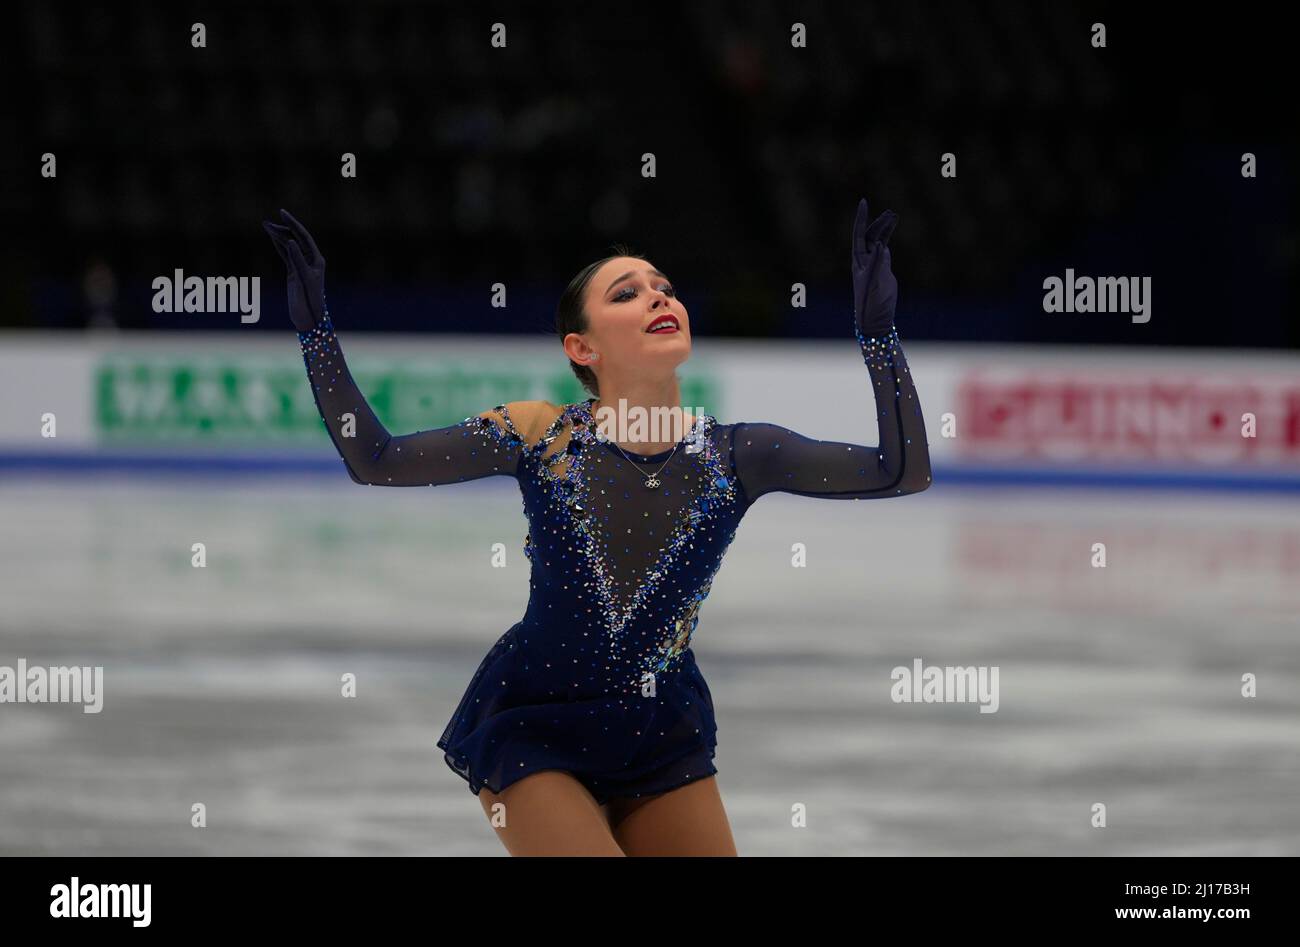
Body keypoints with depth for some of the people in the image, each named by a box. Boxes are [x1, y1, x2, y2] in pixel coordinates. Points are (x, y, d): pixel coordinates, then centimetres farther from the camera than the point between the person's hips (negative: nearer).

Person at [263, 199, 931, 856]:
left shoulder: (736, 454, -6)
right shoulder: (539, 436, -8)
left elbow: (902, 472, -15)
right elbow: (374, 461, -10)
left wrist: (875, 326, -23)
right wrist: (316, 328, -17)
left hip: (666, 737, 3)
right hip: (534, 730, -3)